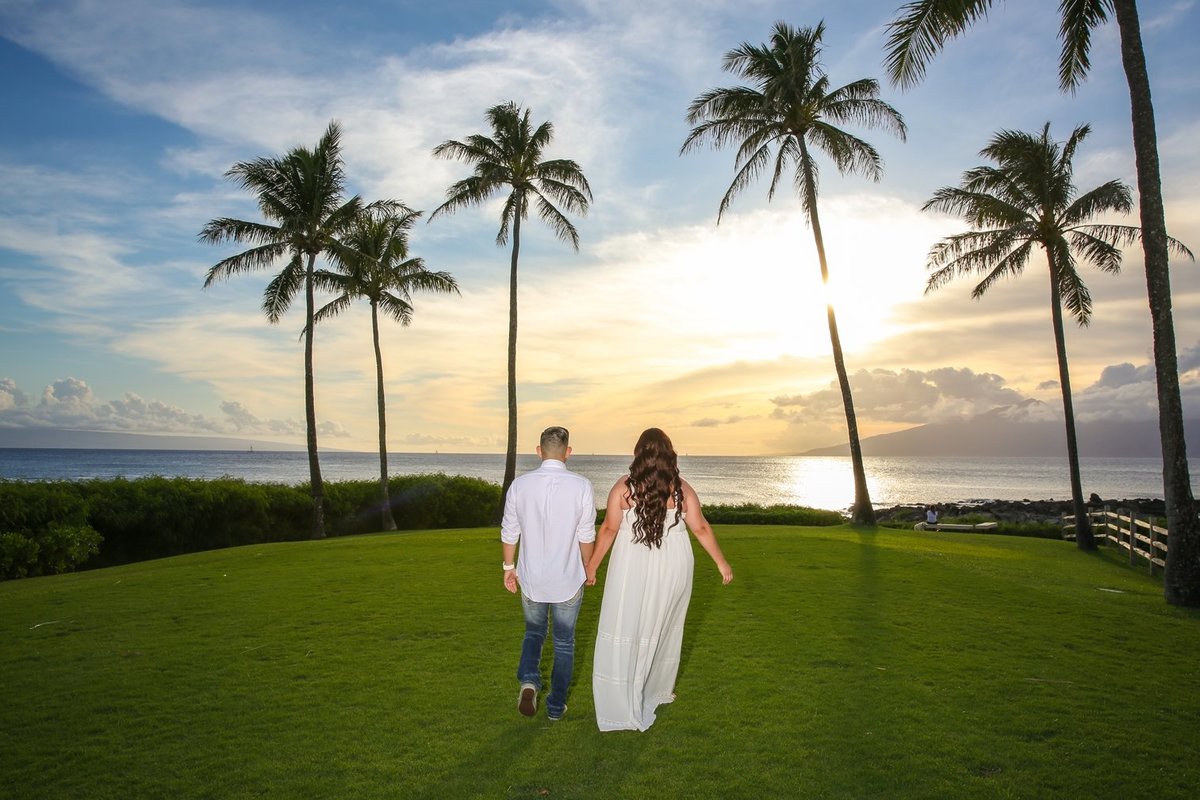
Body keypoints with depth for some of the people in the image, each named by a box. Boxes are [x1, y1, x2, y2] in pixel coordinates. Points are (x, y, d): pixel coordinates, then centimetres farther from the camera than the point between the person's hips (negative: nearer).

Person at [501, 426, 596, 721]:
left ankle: (529, 680, 0)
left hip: (530, 579, 1)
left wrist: (508, 567, 15)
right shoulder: (582, 486, -14)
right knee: (564, 643, 17)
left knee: (534, 632, 24)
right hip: (568, 580, -1)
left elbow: (509, 533, 0)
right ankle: (556, 706, 26)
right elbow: (586, 536, -7)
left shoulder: (519, 485, -8)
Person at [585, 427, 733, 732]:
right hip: (673, 569, 3)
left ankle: (625, 708, 7)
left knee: (625, 630, 6)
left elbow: (609, 529, -8)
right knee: (663, 627, 20)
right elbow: (701, 528, -1)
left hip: (632, 569, -2)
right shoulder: (682, 489, -5)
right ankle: (657, 691, 37)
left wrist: (592, 565, 3)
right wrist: (721, 562, 10)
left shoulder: (623, 488, -10)